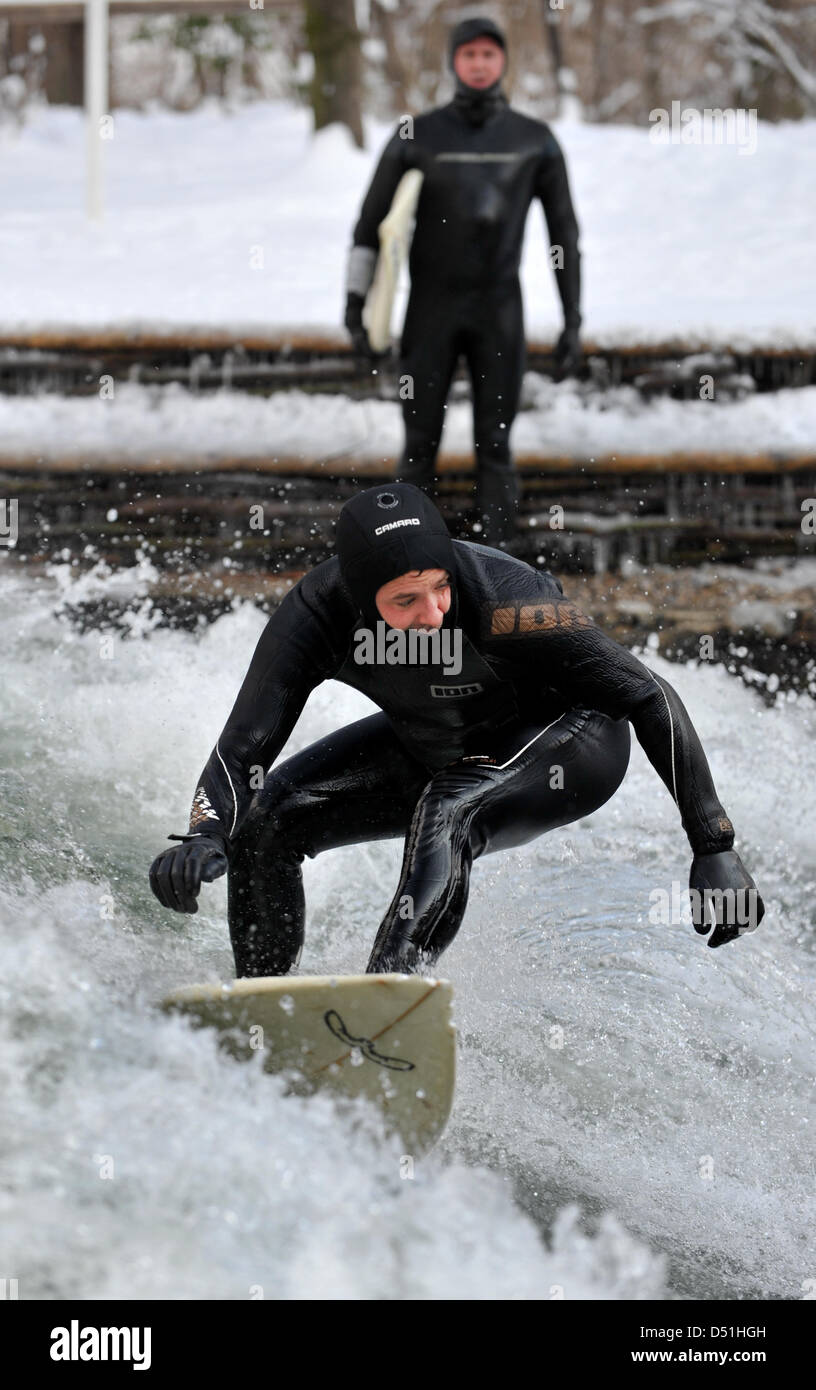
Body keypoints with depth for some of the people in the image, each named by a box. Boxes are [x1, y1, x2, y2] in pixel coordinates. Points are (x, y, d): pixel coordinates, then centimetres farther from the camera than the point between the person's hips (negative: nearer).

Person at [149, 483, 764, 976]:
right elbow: (242, 749, -24)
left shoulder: (498, 598, -36)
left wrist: (714, 848, -29)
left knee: (448, 811, -35)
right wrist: (202, 837, -46)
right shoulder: (317, 613, -26)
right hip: (436, 749, 5)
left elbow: (651, 698, -28)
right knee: (263, 818, -7)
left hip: (571, 740, -5)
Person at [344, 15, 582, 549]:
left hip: (500, 310, 0)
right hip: (430, 310, 0)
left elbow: (565, 232, 6)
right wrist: (356, 299, -4)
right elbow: (372, 219, 4)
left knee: (495, 446, -1)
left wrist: (574, 322, 3)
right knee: (420, 444, 0)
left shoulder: (536, 141, 2)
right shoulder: (417, 136, -1)